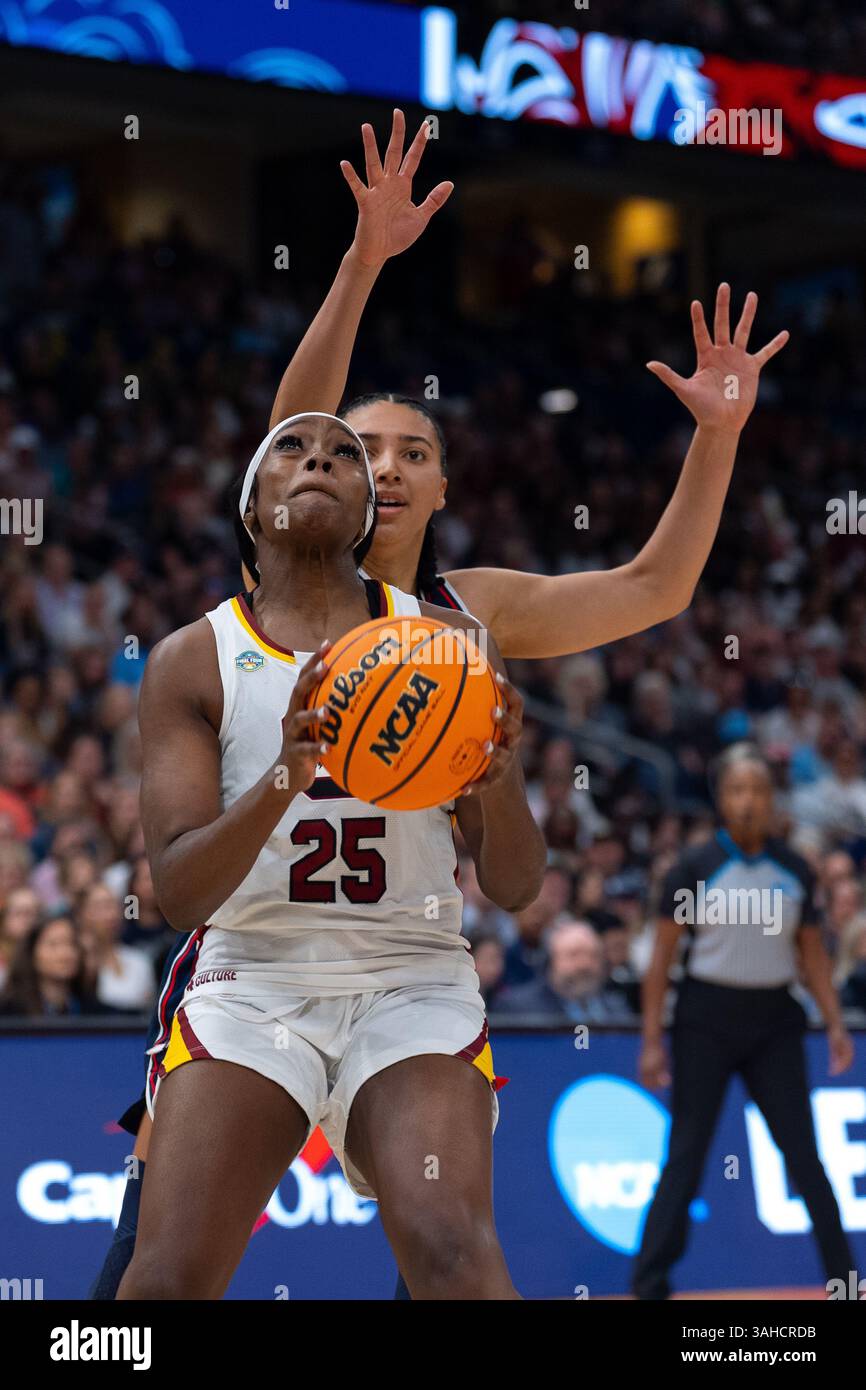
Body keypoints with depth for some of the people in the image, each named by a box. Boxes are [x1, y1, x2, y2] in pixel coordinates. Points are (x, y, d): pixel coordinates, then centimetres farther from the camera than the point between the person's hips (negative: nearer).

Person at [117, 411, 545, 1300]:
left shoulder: (447, 646, 6)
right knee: (166, 1281, -16)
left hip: (412, 984, 0)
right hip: (253, 983, 0)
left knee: (453, 1253, -26)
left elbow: (514, 888, 4)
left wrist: (498, 783, -19)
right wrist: (285, 775, -25)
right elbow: (176, 894, -8)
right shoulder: (193, 661, 3)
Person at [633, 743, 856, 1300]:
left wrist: (836, 1024, 4)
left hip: (774, 1023, 3)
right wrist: (652, 1040, -6)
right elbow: (663, 956, -2)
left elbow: (813, 954, 13)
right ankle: (650, 1284, 0)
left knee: (805, 1157, 2)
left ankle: (845, 1278, 10)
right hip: (707, 1020, -3)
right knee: (686, 1156, -4)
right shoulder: (696, 867, -4)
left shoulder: (795, 871, 5)